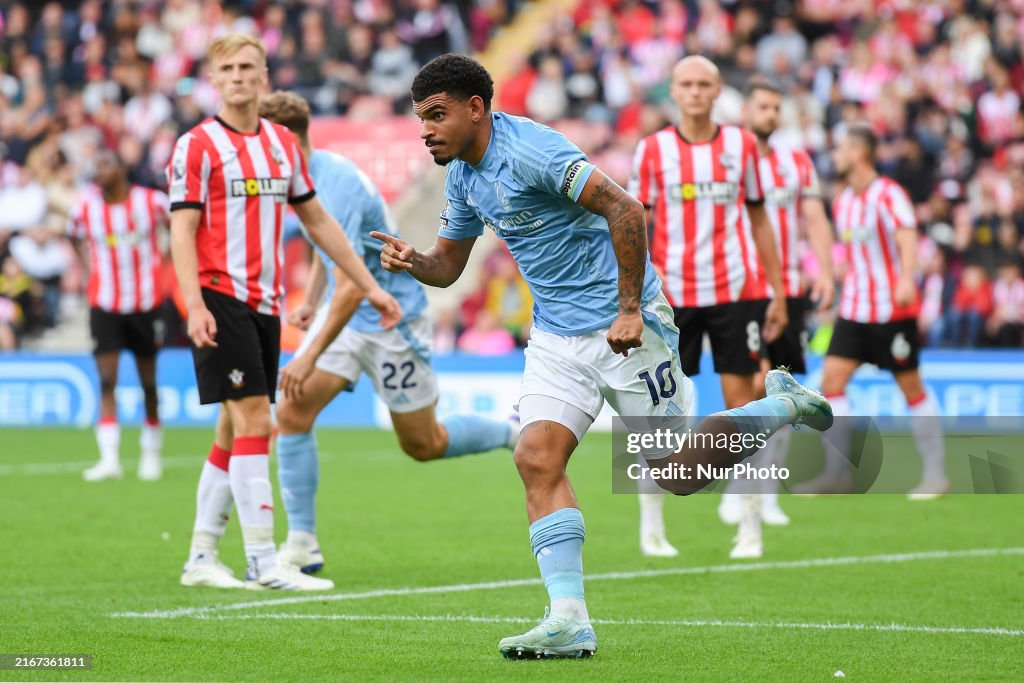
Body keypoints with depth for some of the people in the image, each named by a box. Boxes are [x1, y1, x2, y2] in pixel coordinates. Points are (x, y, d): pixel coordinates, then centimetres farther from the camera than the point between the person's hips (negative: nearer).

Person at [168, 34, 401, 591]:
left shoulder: (282, 144, 13)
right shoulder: (198, 145, -5)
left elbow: (317, 221, 20)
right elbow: (182, 231, -10)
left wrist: (369, 287, 19)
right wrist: (195, 305, -22)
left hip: (264, 304, 6)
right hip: (221, 300, -6)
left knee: (237, 431, 7)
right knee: (251, 420, -12)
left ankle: (201, 558, 14)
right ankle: (264, 563, -13)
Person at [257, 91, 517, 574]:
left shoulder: (336, 188, -30)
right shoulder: (306, 175, -1)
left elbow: (351, 289, -36)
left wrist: (310, 357, -39)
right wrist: (311, 300, 14)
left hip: (391, 317, -8)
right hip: (346, 314, 8)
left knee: (424, 445, 7)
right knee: (292, 411, -11)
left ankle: (517, 435, 33)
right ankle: (302, 544, -8)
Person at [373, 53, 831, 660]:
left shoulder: (529, 150, -21)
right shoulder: (462, 176, 7)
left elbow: (626, 210, -27)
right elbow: (448, 266, 18)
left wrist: (630, 310, -27)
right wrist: (412, 262, -6)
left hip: (623, 329, -8)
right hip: (556, 336, 8)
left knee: (681, 473, 0)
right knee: (538, 459, -13)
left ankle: (782, 406, 26)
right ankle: (570, 622, -15)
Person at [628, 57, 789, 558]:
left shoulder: (742, 145, 6)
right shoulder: (652, 150, 2)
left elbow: (759, 219, 12)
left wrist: (777, 292, 9)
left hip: (735, 291, 1)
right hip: (672, 294, -1)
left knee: (741, 401, -1)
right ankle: (651, 523, 11)